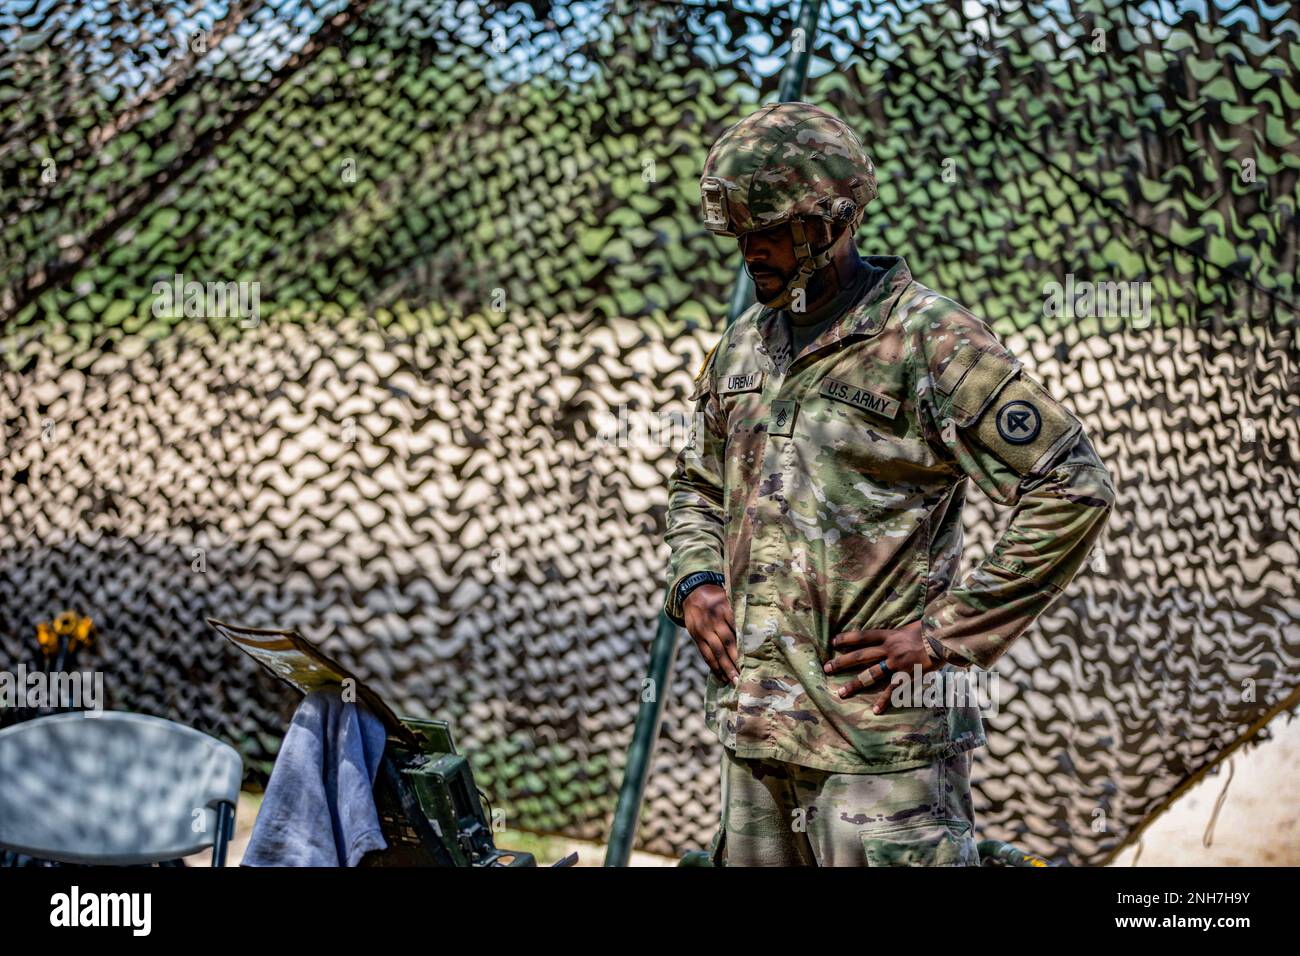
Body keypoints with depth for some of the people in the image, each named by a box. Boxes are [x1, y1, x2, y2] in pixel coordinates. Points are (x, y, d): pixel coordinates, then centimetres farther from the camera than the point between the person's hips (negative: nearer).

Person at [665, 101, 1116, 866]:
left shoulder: (931, 342, -10)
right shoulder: (742, 347, 14)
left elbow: (1075, 487, -14)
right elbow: (699, 484, 30)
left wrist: (953, 633, -14)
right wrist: (695, 582, 9)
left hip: (880, 733, -7)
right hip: (753, 726, 7)